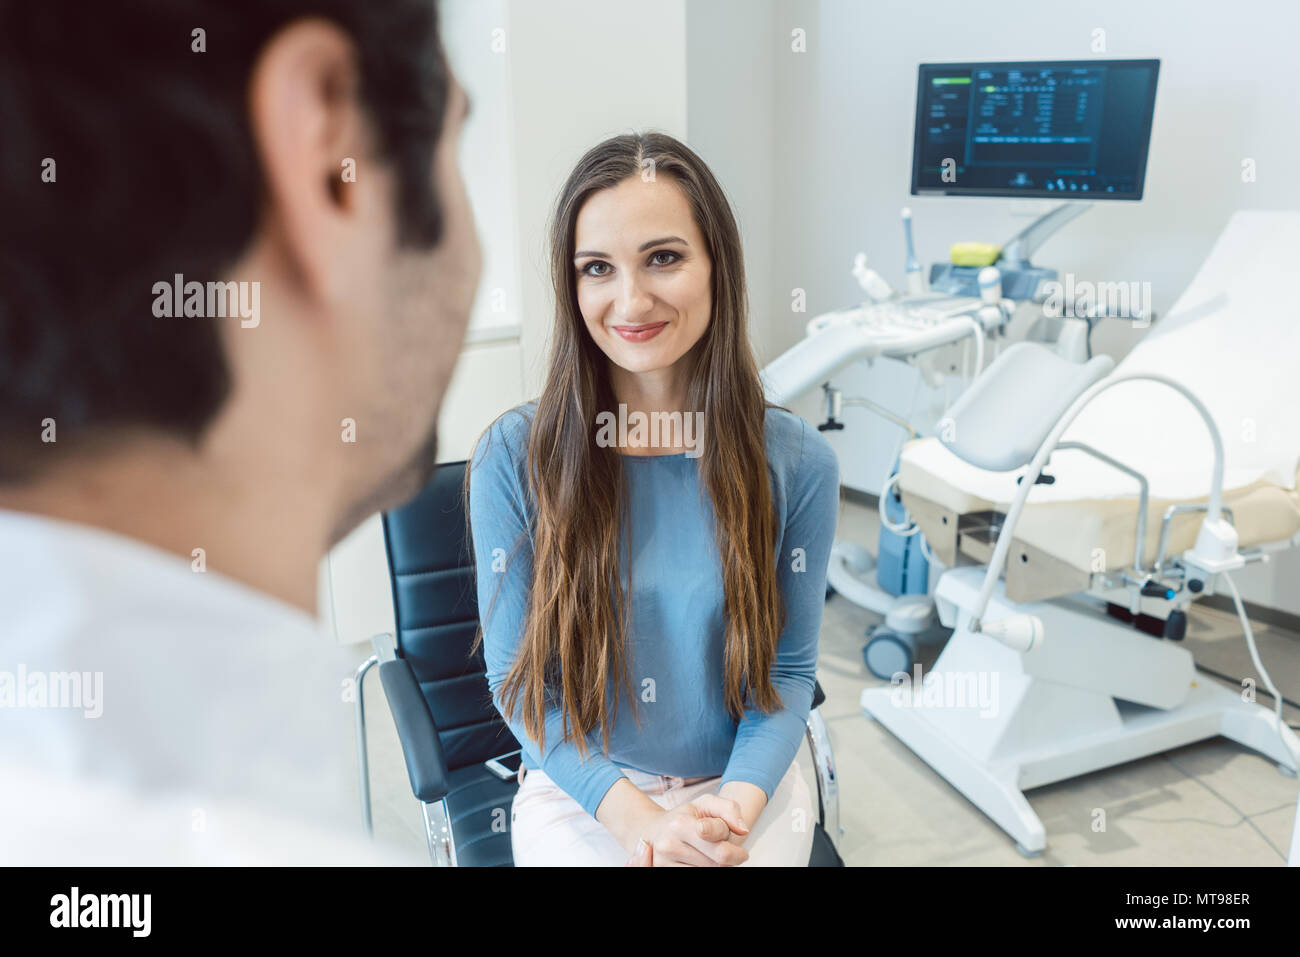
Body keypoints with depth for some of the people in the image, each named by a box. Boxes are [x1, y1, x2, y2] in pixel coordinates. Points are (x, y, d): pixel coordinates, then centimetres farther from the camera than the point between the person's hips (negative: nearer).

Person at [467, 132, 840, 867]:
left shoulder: (796, 461, -8)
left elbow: (790, 668, 0)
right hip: (579, 793, -1)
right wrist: (633, 815, -14)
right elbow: (516, 675, -5)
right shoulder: (514, 456, -11)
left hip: (746, 786, 1)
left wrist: (736, 806, -15)